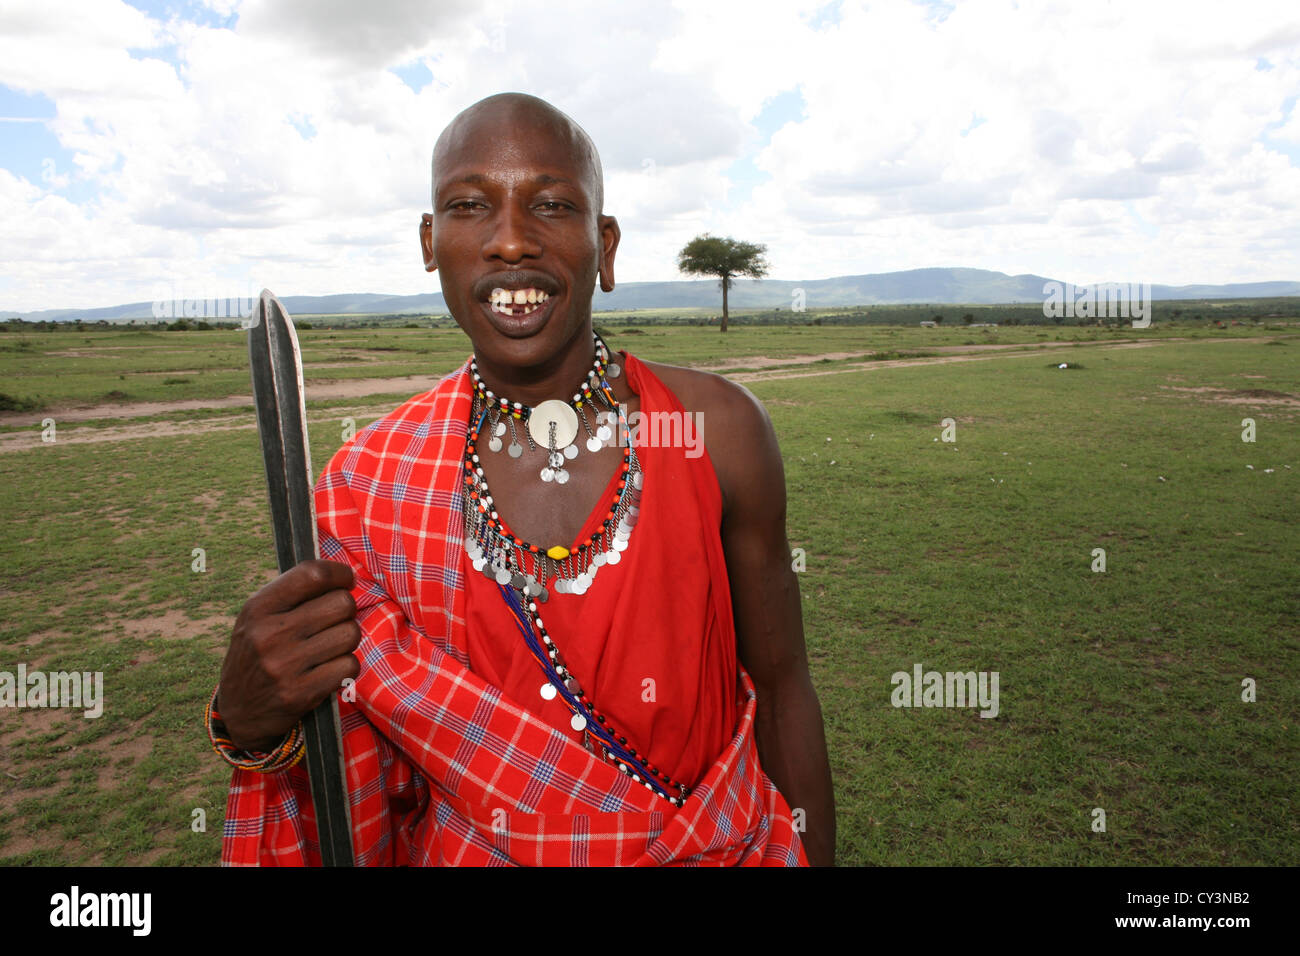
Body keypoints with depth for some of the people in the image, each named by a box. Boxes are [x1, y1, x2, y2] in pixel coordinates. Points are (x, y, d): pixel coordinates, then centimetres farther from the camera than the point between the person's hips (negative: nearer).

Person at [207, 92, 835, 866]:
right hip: (465, 850, 1)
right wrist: (254, 726, -28)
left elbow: (781, 688, -7)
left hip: (720, 844, 0)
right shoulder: (367, 482, -15)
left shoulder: (719, 430, -16)